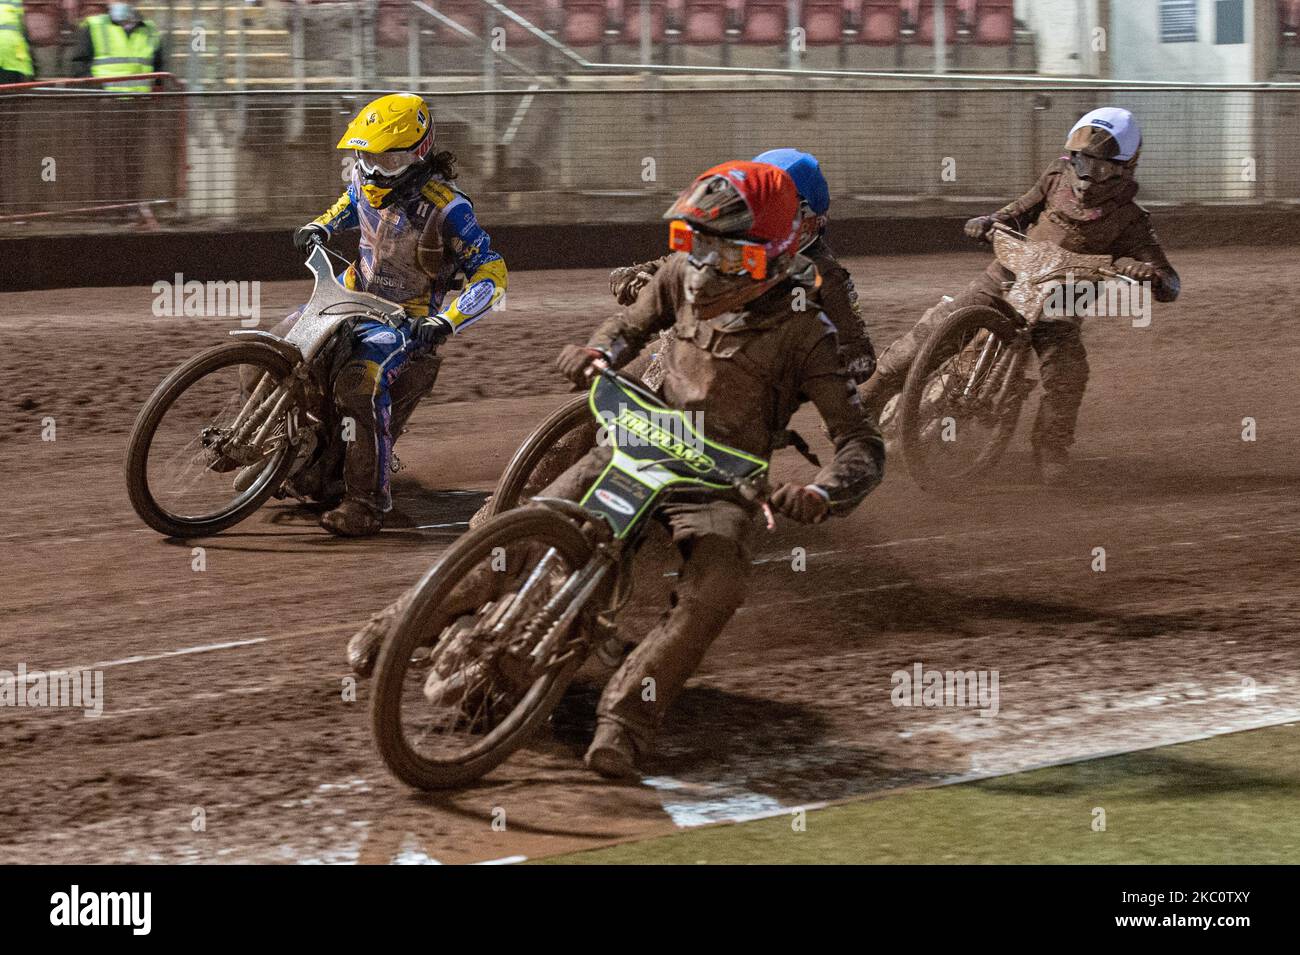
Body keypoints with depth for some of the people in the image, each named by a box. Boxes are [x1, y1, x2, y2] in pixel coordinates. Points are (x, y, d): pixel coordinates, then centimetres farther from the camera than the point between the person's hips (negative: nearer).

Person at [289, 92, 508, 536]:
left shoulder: (445, 208, -23)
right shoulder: (367, 179, -3)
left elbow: (492, 274, -22)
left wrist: (445, 322, -33)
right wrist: (319, 227, 4)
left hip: (406, 317, -8)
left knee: (362, 384, -32)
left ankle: (367, 500, -28)